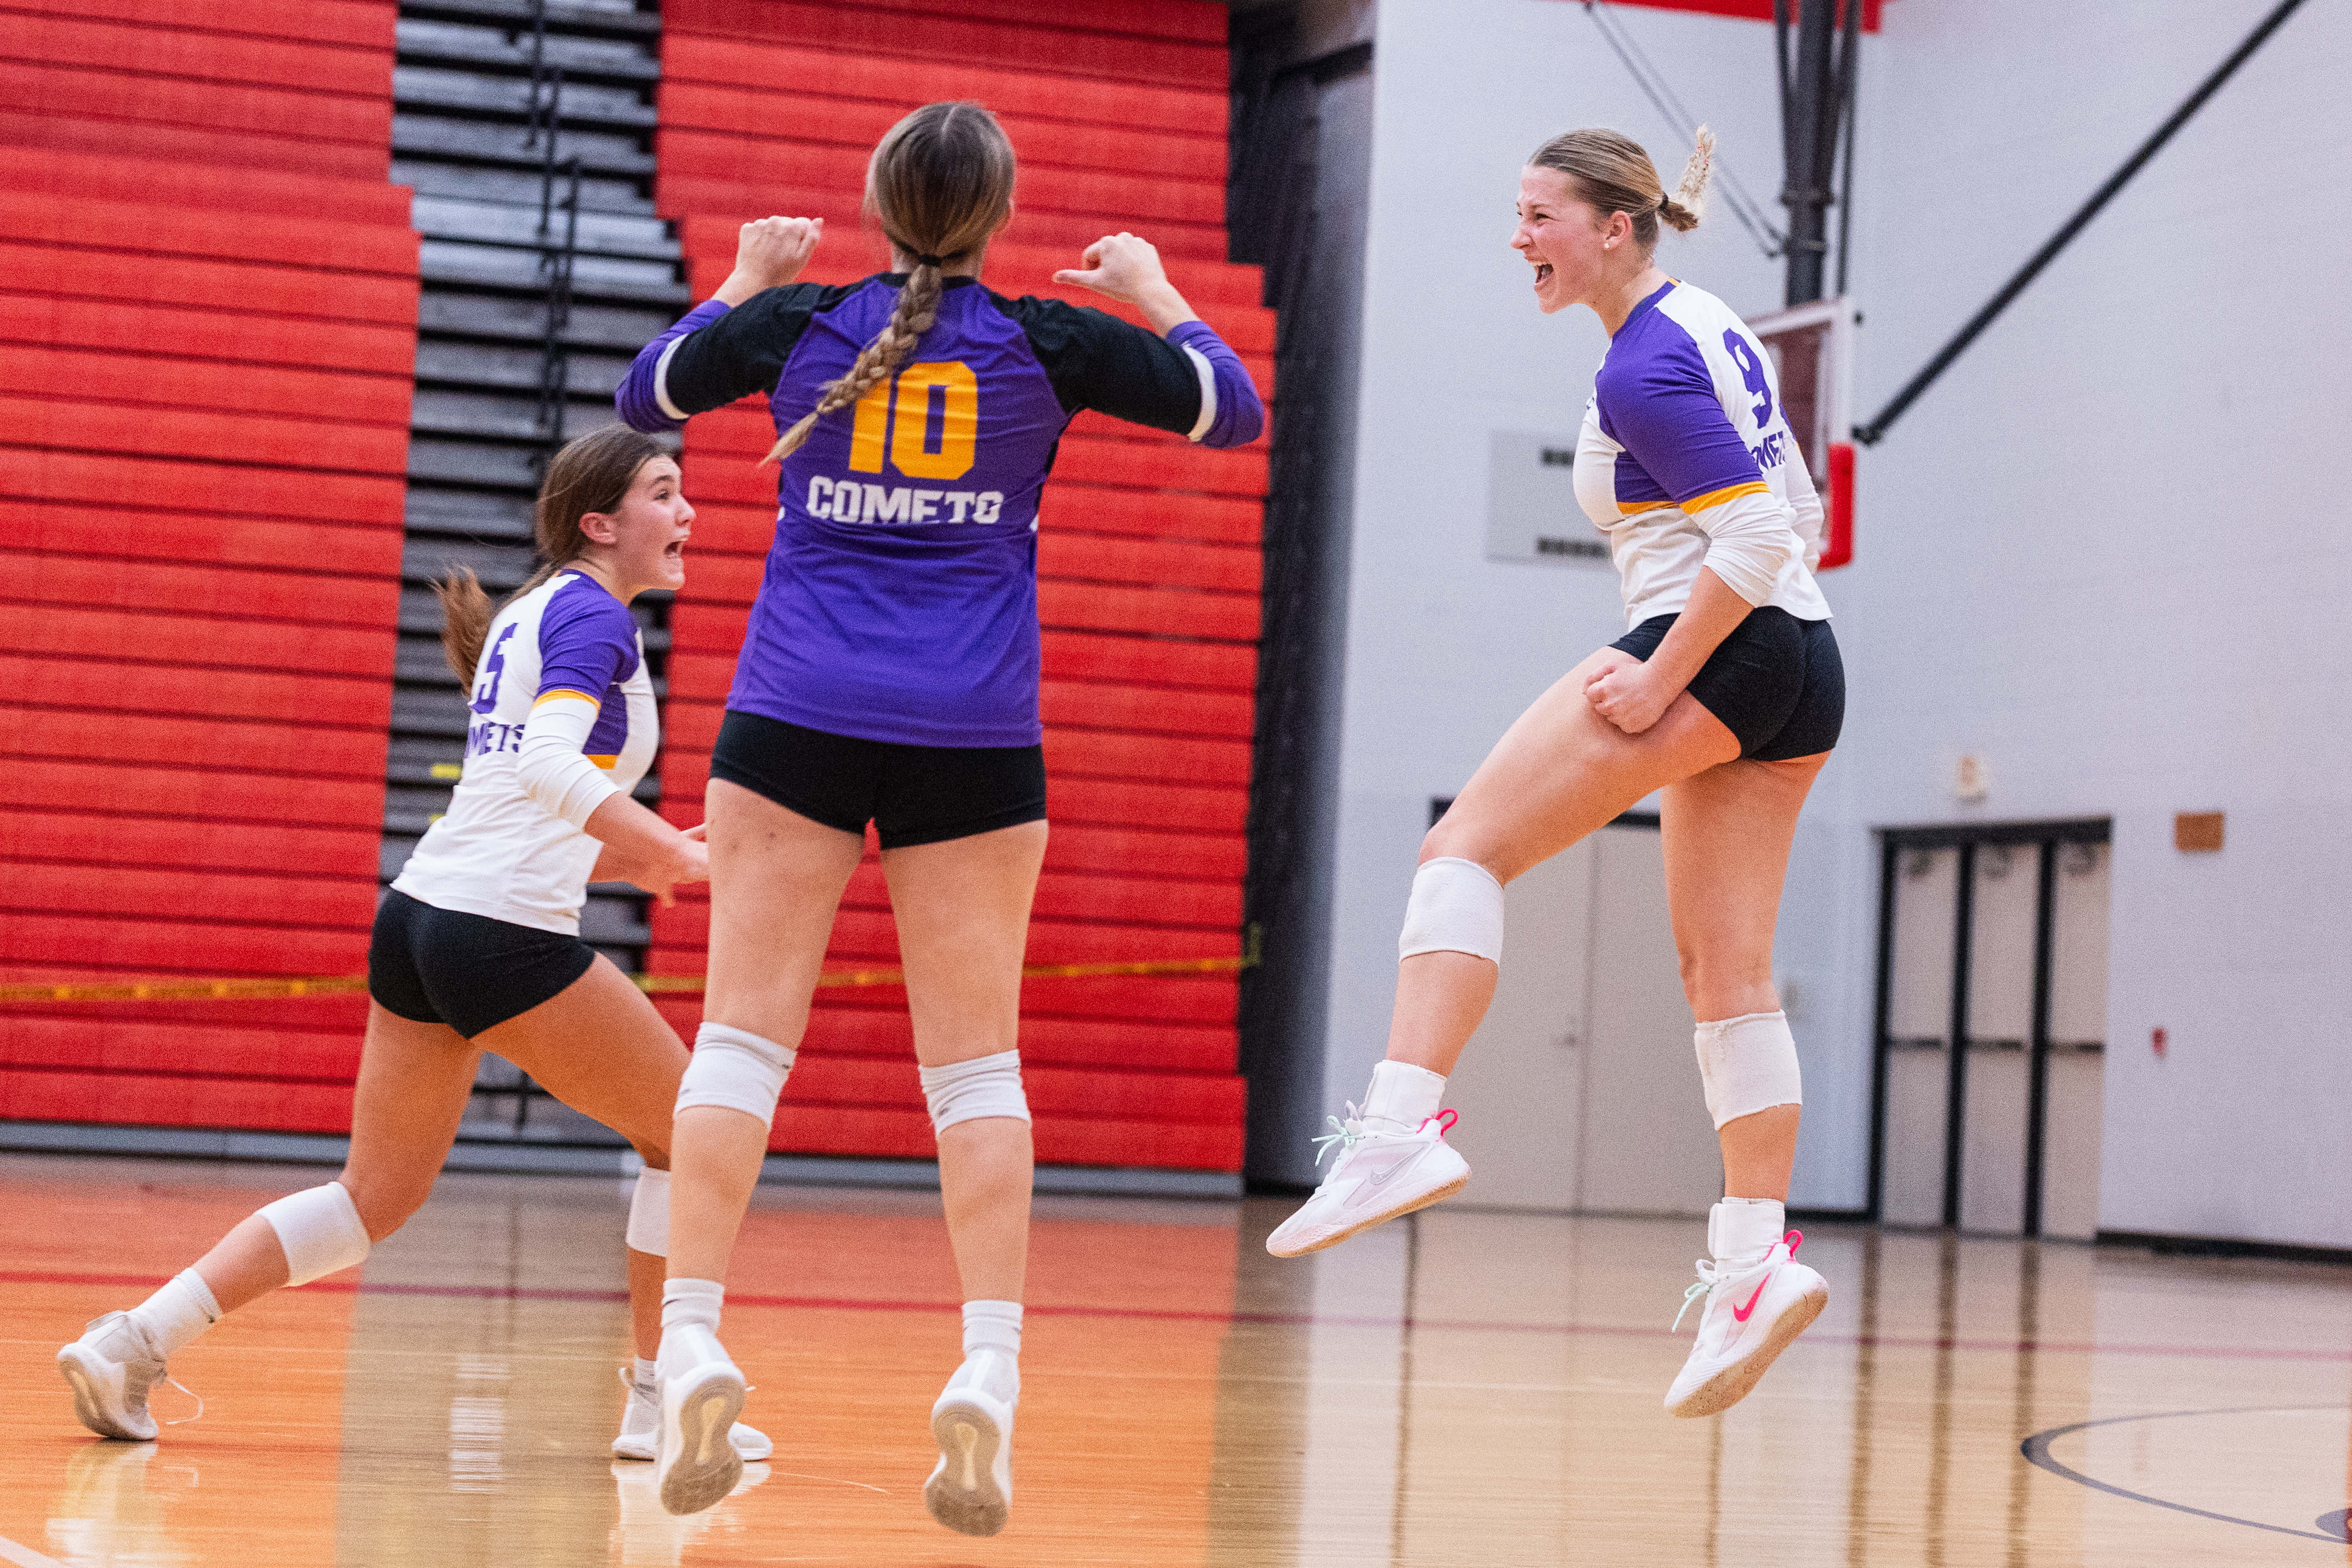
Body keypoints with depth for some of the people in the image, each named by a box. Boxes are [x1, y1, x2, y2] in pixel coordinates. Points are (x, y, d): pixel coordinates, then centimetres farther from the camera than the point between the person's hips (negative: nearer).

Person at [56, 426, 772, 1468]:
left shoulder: (532, 614, 21)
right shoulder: (594, 618, -7)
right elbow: (549, 763, -25)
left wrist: (632, 859, 24)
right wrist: (677, 852, -25)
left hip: (421, 914, 9)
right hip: (508, 939, -9)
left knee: (378, 1194, 11)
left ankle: (135, 1341, 1)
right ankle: (657, 1403, 10)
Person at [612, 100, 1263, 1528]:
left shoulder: (796, 322, 2)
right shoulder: (1051, 341, 0)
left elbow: (645, 397, 20)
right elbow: (1236, 409, 12)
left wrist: (747, 277, 31)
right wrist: (1153, 290, 26)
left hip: (795, 719, 0)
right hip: (973, 740, 0)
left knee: (745, 1029, 0)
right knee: (976, 1058, 3)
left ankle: (692, 1338, -12)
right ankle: (990, 1369, -7)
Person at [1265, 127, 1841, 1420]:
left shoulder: (1644, 369, -12)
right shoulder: (1707, 326, 17)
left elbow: (1756, 536, -20)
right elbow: (1792, 515, 24)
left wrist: (1658, 682, -20)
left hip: (1712, 654, -10)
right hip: (1800, 677, 10)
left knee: (1465, 848, -12)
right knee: (1728, 975, 8)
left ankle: (1404, 1126, -26)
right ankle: (1757, 1257, 4)